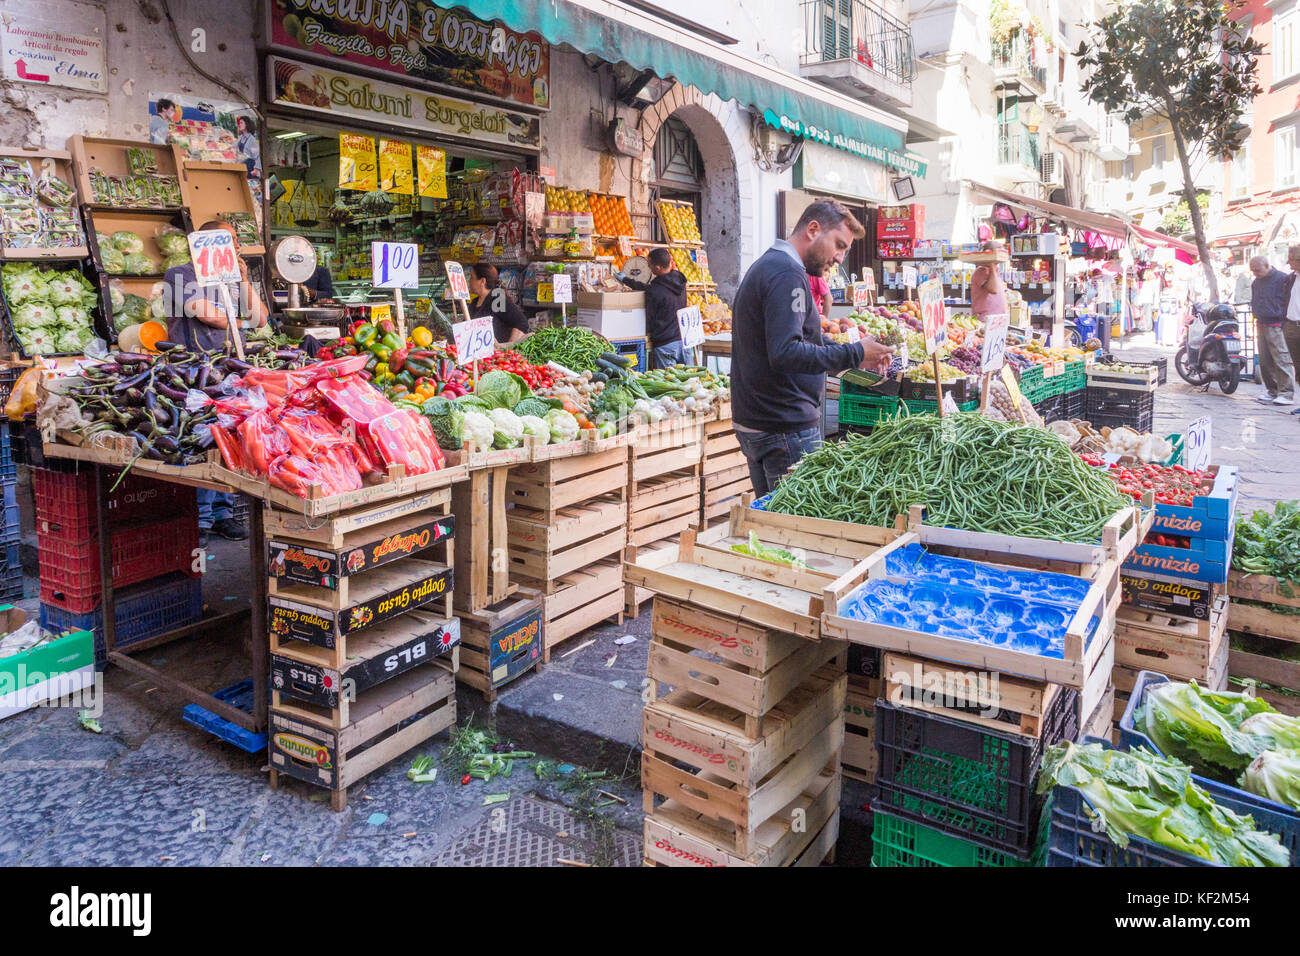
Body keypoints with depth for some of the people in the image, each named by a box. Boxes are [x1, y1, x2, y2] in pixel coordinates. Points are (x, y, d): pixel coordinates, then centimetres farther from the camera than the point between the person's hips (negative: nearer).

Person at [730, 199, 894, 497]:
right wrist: (854, 354, -21)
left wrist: (855, 354, 11)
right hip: (786, 428, -11)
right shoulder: (786, 273, -15)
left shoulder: (766, 266, 18)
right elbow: (785, 353, -26)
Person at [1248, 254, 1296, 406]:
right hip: (1261, 325, 7)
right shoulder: (1255, 283, 15)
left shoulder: (1282, 279, -7)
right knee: (1265, 361, 9)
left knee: (1282, 360, -10)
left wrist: (1284, 323, -15)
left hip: (1276, 326, -7)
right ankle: (1272, 391, 17)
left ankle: (1287, 393, -9)